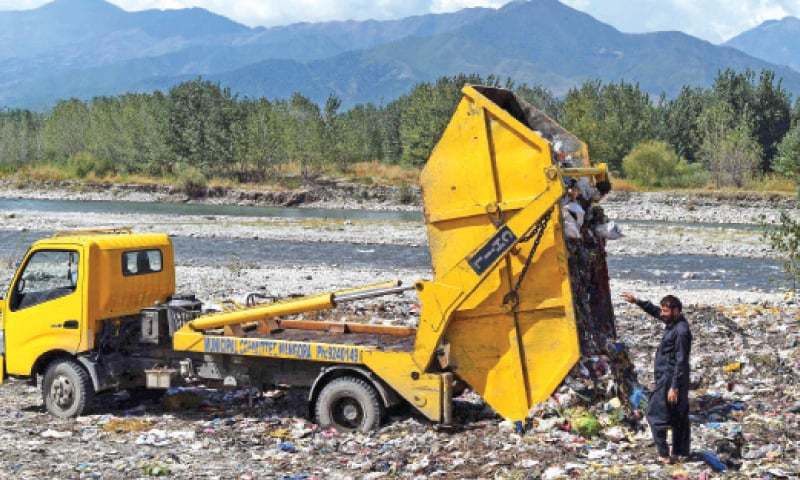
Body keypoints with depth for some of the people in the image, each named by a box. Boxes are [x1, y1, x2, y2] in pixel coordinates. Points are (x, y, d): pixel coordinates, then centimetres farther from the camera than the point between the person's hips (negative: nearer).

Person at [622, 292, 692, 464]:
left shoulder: (681, 331, -22)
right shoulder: (674, 322, 4)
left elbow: (681, 361, -23)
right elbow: (655, 311, 22)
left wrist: (674, 387, -23)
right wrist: (637, 301, 12)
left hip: (669, 379, -10)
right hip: (672, 378, 10)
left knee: (655, 415, -3)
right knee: (679, 416, 15)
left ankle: (664, 454, -3)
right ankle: (681, 451, 23)